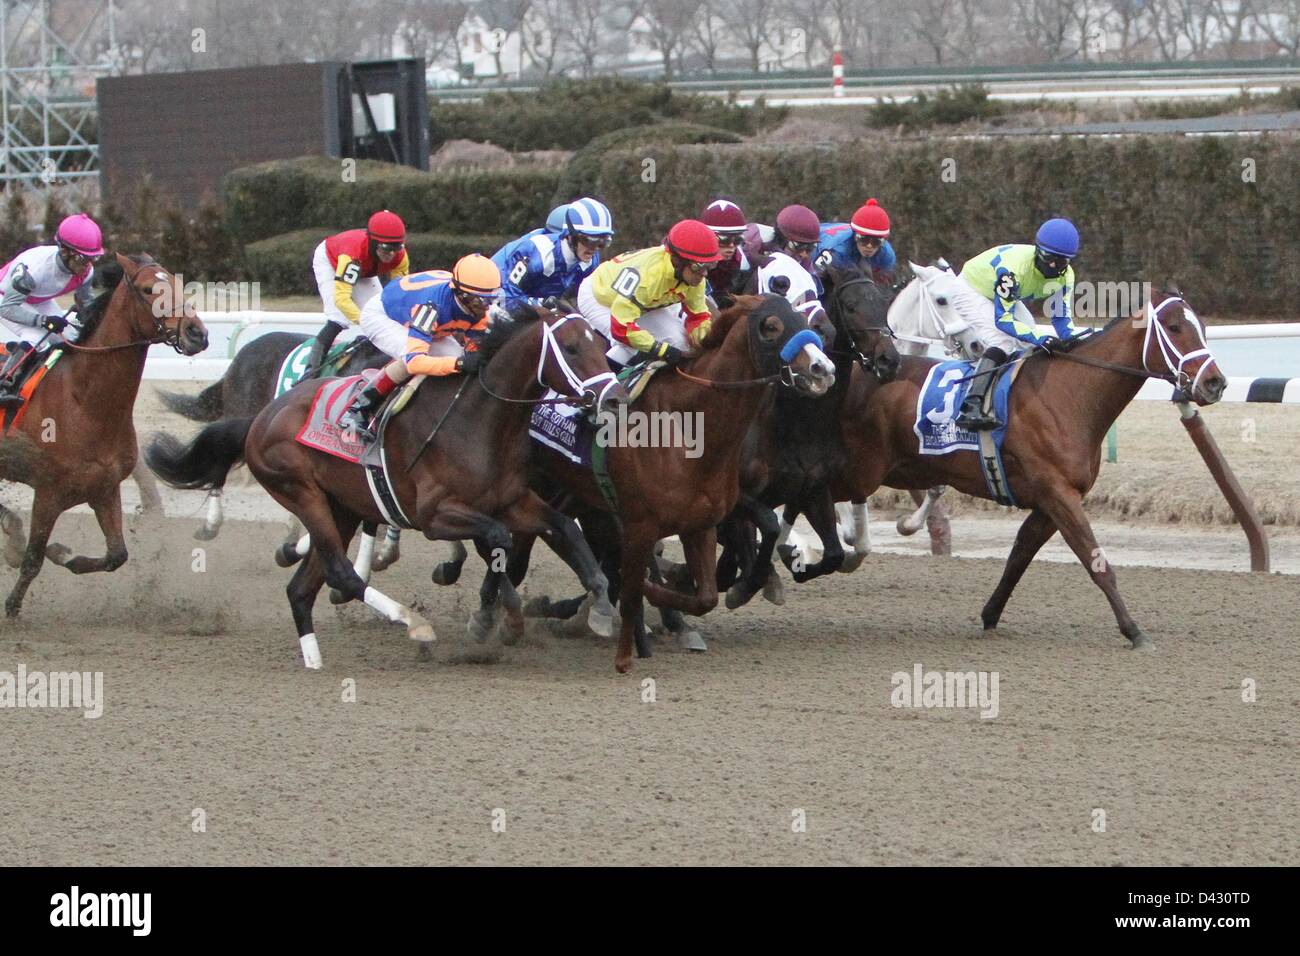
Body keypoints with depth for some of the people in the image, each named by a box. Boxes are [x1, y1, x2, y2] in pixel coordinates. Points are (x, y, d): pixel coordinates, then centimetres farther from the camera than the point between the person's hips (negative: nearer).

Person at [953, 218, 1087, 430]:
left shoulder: (1065, 276, -17)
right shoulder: (1015, 267, -40)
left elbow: (1061, 317, -9)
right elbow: (1002, 319, -41)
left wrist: (1073, 340, -30)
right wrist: (1040, 338, -50)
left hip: (1005, 300, 9)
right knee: (1001, 344, -29)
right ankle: (971, 408, -42)